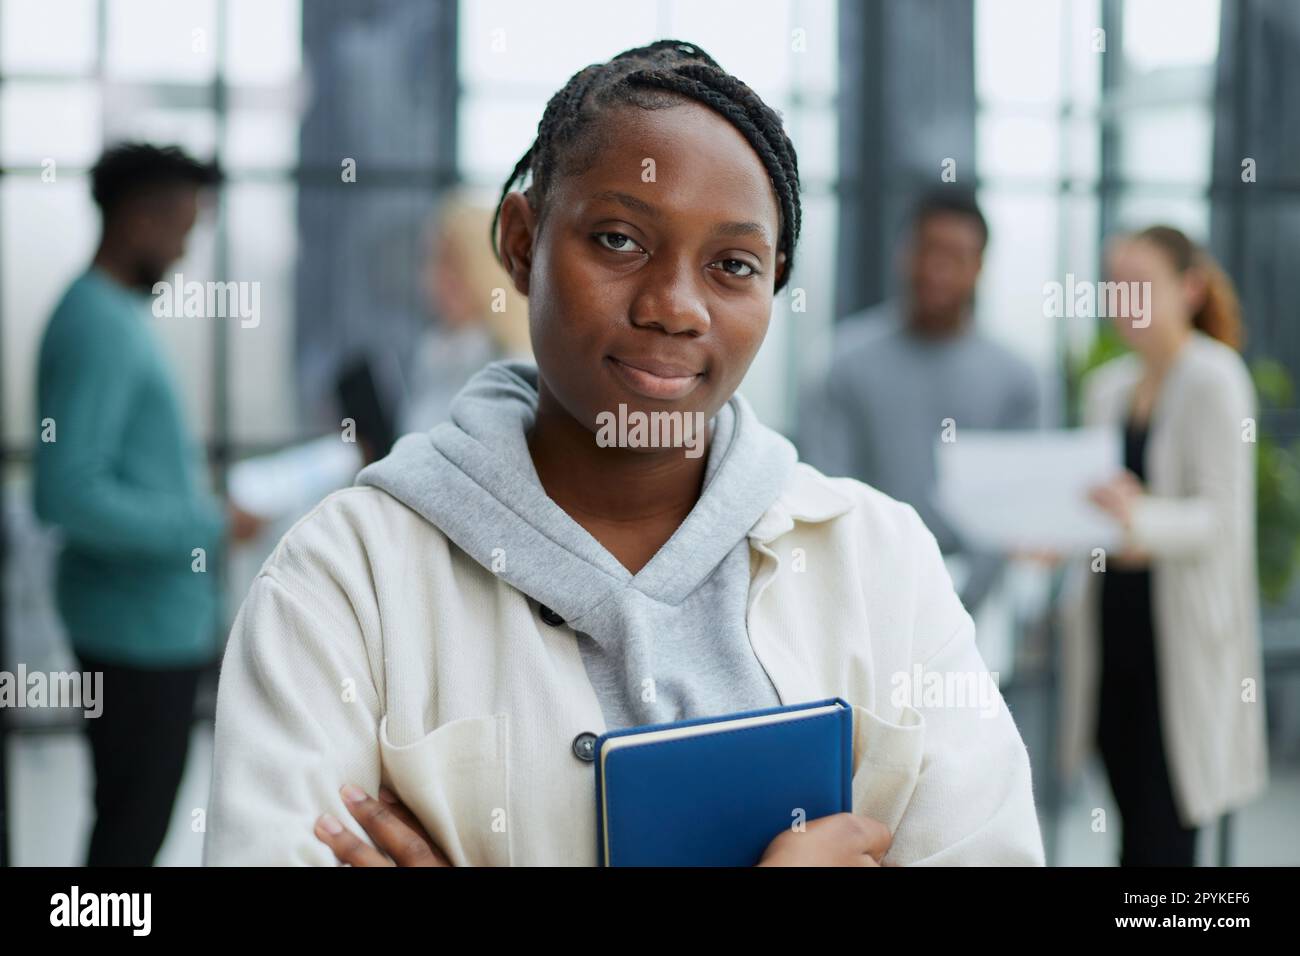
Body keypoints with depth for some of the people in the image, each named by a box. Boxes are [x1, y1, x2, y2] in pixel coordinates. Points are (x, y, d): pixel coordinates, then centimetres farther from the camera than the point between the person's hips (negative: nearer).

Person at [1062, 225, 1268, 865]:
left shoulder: (1215, 380, -6)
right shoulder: (1107, 385, 13)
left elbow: (1223, 518, -14)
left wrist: (1142, 522, -31)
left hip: (1181, 629, -6)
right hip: (1114, 618, 6)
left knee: (1162, 834, -6)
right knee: (1134, 819, 8)